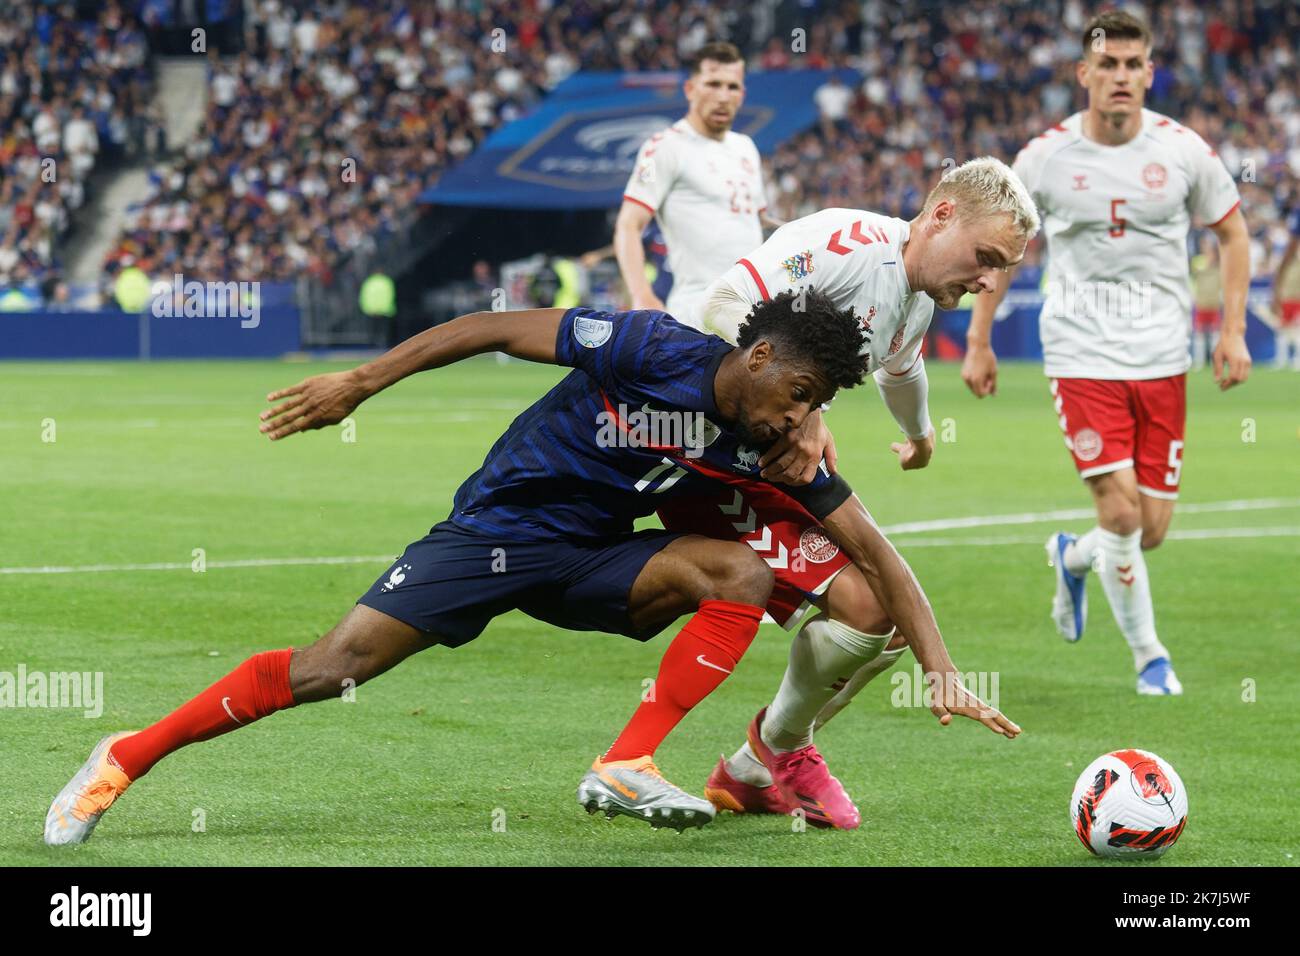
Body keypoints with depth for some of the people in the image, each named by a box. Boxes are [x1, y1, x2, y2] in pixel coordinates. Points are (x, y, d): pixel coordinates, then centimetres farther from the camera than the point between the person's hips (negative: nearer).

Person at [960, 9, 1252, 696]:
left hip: (1162, 360, 2)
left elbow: (1231, 232, 11)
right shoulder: (1045, 156, -4)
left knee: (1152, 529, 3)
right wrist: (978, 343, 8)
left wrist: (1232, 331, 3)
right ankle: (1149, 656, 4)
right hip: (1080, 354, -2)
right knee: (1121, 513, -14)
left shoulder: (1183, 150, -2)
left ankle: (1073, 557, 38)